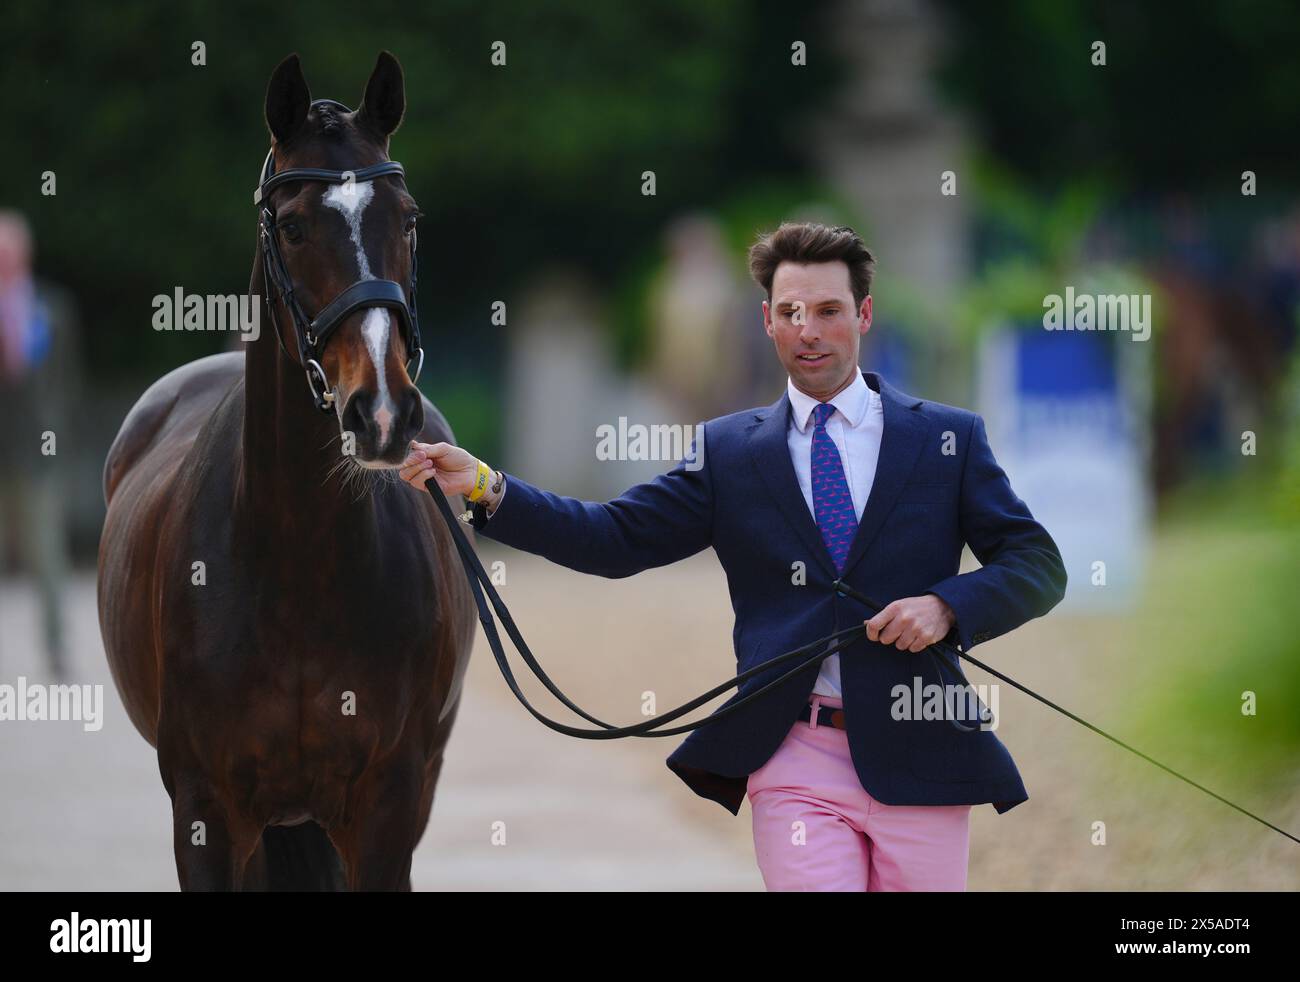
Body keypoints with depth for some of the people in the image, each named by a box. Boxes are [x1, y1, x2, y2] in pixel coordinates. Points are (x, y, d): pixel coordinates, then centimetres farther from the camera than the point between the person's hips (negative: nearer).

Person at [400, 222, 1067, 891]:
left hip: (918, 761, 0)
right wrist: (484, 487, -9)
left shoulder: (949, 437, 6)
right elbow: (616, 538, 3)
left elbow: (1038, 565, 5)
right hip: (795, 761, 0)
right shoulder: (729, 451, 10)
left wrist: (947, 607, -14)